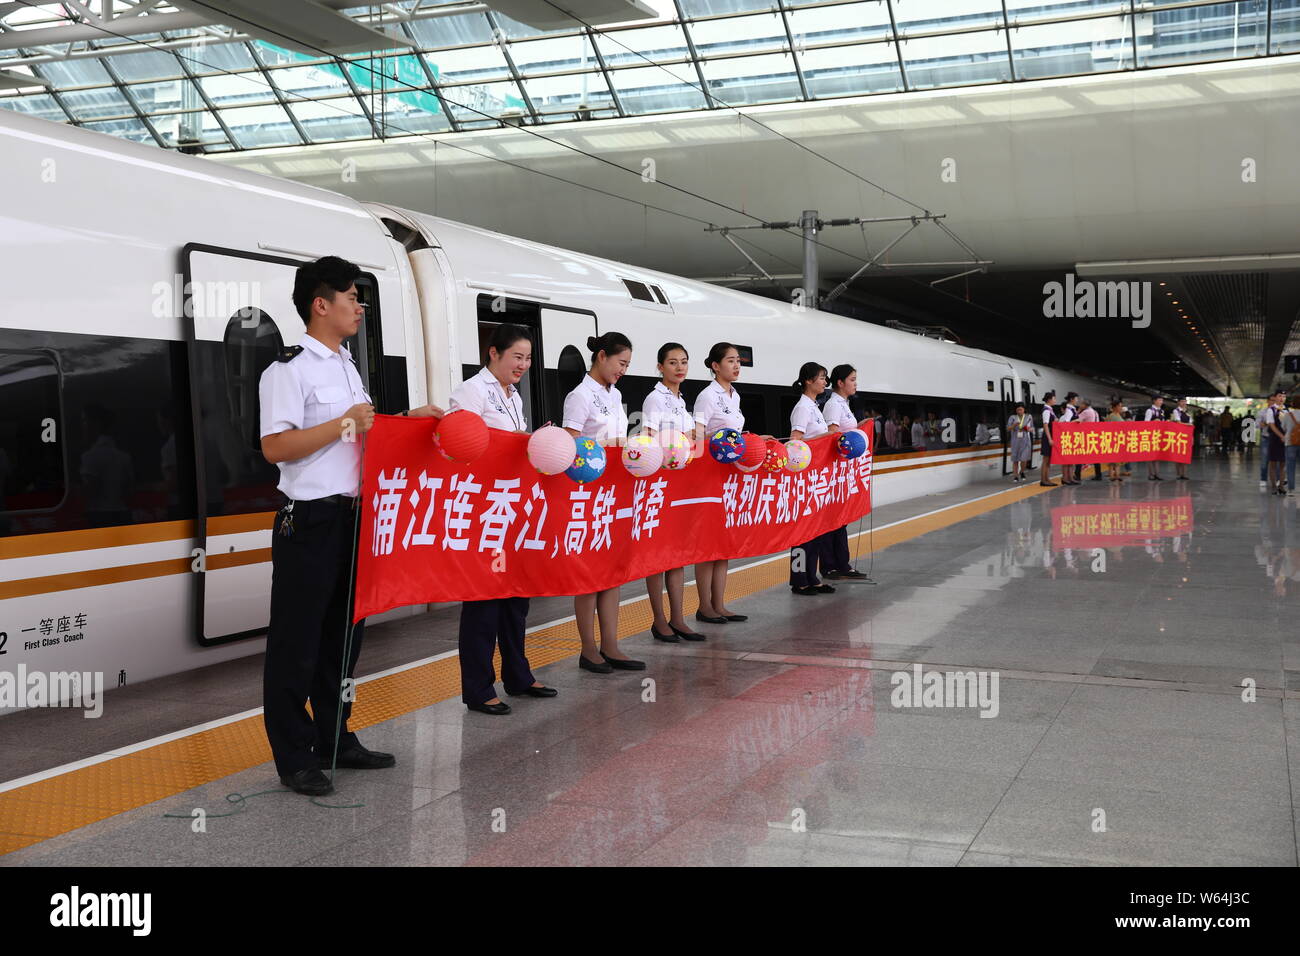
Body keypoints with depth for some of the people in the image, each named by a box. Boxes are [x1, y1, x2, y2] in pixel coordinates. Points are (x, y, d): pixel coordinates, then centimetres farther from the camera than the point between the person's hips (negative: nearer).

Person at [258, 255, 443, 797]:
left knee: (343, 635, 16)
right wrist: (345, 424, -19)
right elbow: (275, 447, -21)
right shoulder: (290, 369, -12)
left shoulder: (347, 366, 17)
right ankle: (293, 758, 10)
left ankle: (334, 740, 28)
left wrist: (408, 420, 12)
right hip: (309, 522, -9)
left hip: (352, 517, 9)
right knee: (297, 644, 0)